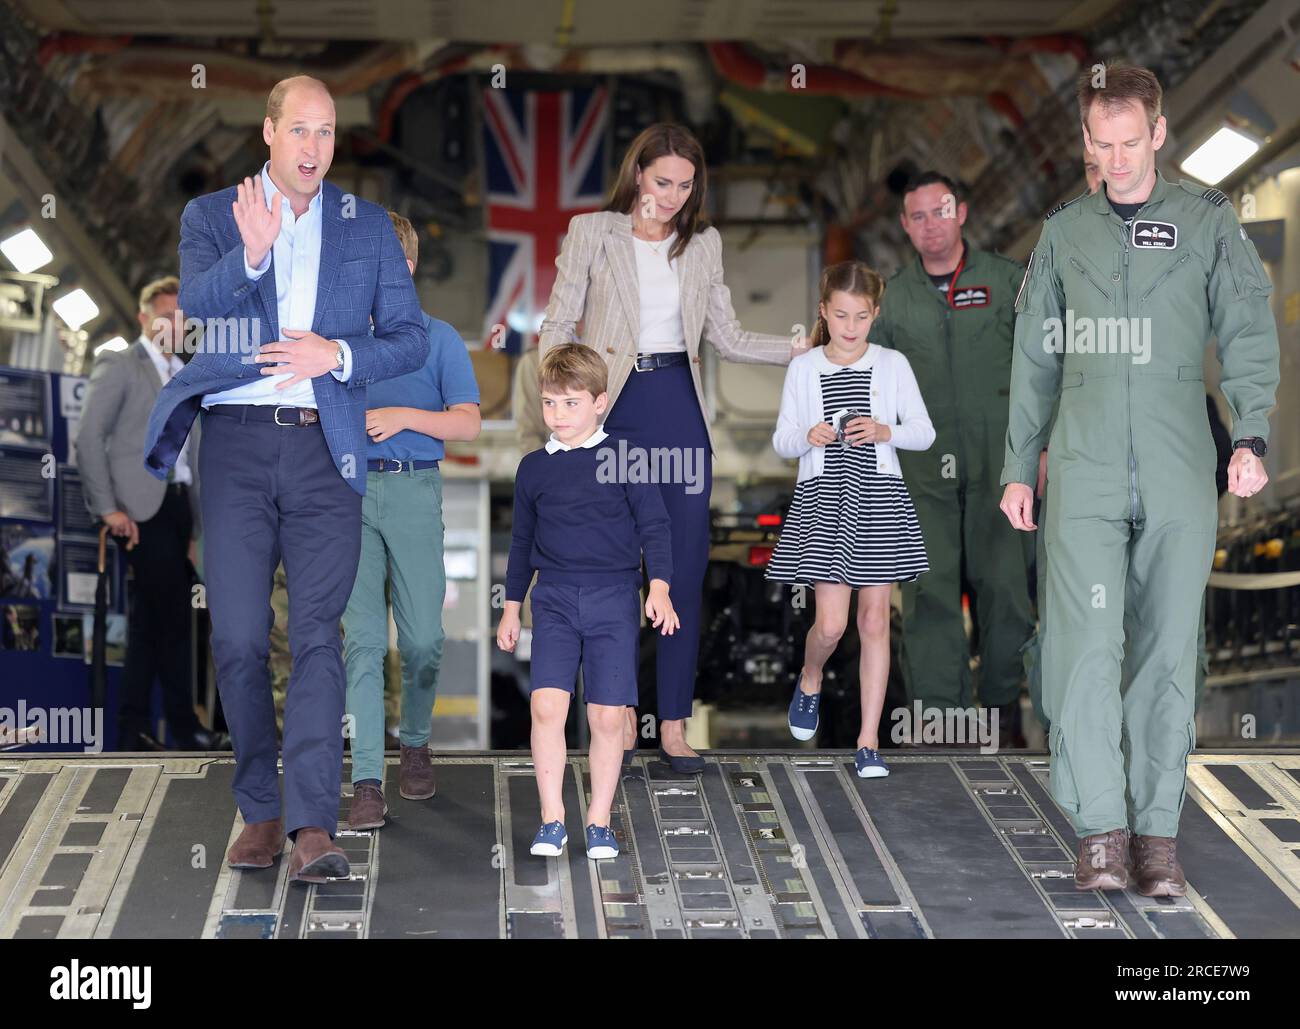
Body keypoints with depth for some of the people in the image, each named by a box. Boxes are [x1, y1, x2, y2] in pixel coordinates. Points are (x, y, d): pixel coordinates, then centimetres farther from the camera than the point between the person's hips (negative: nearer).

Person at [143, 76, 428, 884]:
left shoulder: (369, 226, 13)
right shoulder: (213, 215, 9)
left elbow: (411, 340, 9)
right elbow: (197, 300, -10)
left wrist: (338, 354, -9)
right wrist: (250, 255, -30)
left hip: (325, 450, 0)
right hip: (237, 444, 0)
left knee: (318, 633, -11)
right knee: (237, 639, 0)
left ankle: (314, 826, -18)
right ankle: (260, 810, 14)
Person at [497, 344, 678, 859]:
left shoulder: (623, 458, 0)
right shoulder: (533, 468, 9)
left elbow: (653, 526, 0)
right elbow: (522, 541, 19)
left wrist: (659, 588, -11)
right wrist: (511, 608, 20)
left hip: (614, 599, -2)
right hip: (554, 598, 2)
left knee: (607, 716, 0)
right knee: (546, 705, -12)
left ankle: (599, 821, 13)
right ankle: (552, 820, -3)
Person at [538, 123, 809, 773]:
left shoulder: (702, 244, 12)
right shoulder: (592, 233, 3)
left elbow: (727, 338, 14)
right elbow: (558, 326, 2)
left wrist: (805, 349, 3)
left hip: (678, 410, 2)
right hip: (612, 408, -2)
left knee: (684, 569, -2)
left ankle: (674, 726, 5)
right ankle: (620, 716, 12)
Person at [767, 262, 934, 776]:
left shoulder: (892, 364, 4)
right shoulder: (804, 368, 4)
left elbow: (924, 431, 4)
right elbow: (782, 440, 6)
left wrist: (885, 431, -14)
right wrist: (808, 437, -15)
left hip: (877, 498, 1)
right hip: (821, 498, -1)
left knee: (875, 619, 1)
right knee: (831, 623, -8)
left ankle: (869, 740, 7)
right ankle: (809, 680, 28)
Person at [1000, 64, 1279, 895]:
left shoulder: (1208, 221, 8)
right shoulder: (1065, 232, 13)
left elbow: (1249, 334, 3)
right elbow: (1036, 360, 17)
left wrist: (1251, 437, -11)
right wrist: (1019, 468, 15)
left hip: (1179, 477, -1)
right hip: (1084, 474, 1)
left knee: (1168, 652, 1)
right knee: (1087, 642, -10)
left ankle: (1158, 832, 8)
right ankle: (1102, 828, -4)